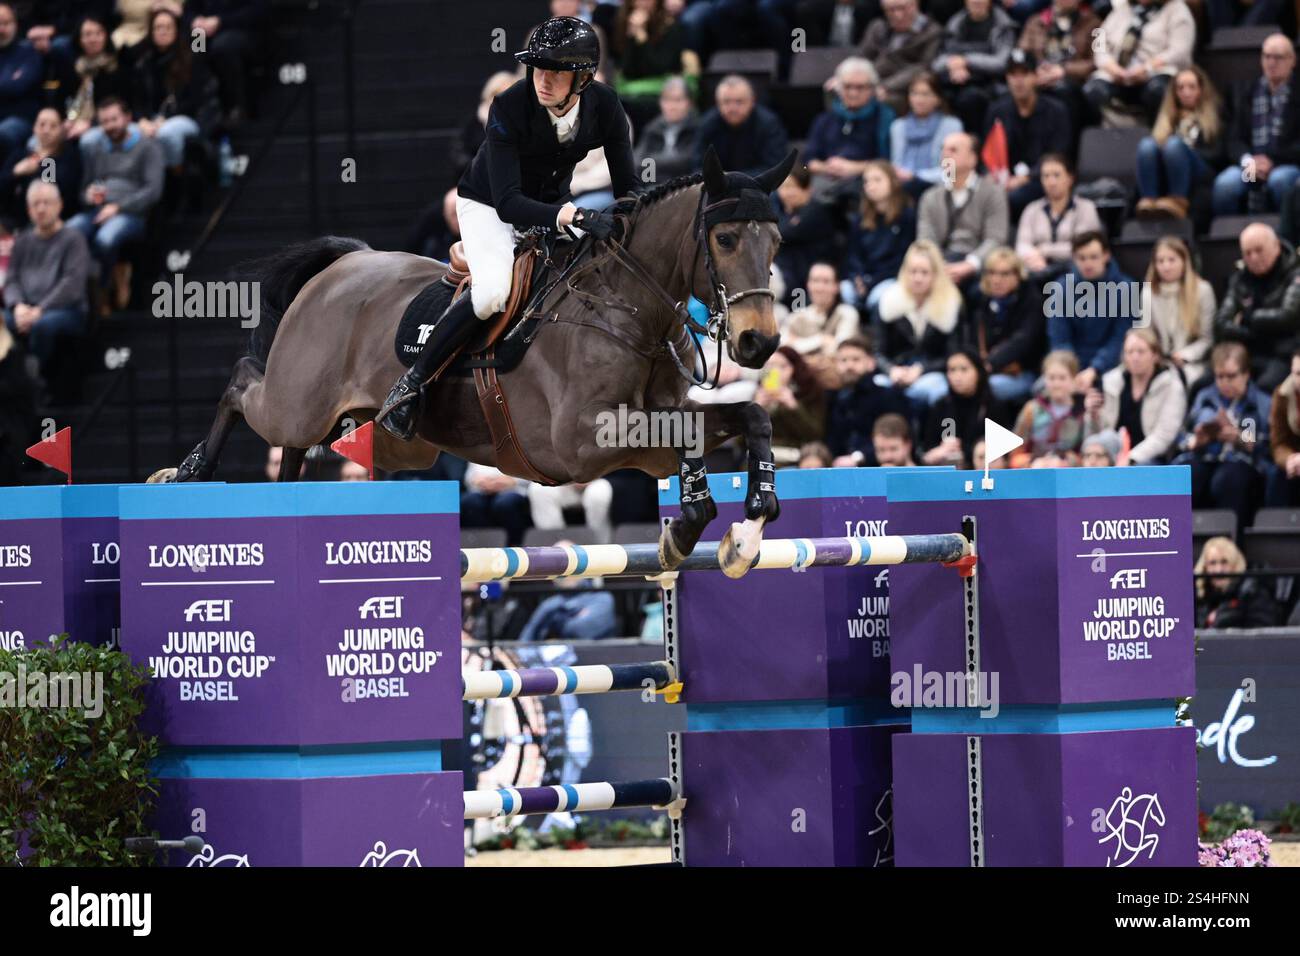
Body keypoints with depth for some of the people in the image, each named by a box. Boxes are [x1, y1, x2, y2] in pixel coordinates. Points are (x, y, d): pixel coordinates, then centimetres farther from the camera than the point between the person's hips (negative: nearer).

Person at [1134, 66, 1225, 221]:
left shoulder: (1215, 113, 17)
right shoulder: (1168, 116, 29)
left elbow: (1219, 155, 6)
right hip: (1164, 178, 3)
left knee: (1174, 144, -33)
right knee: (1147, 144, -27)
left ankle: (1178, 202, -49)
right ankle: (1148, 201, -47)